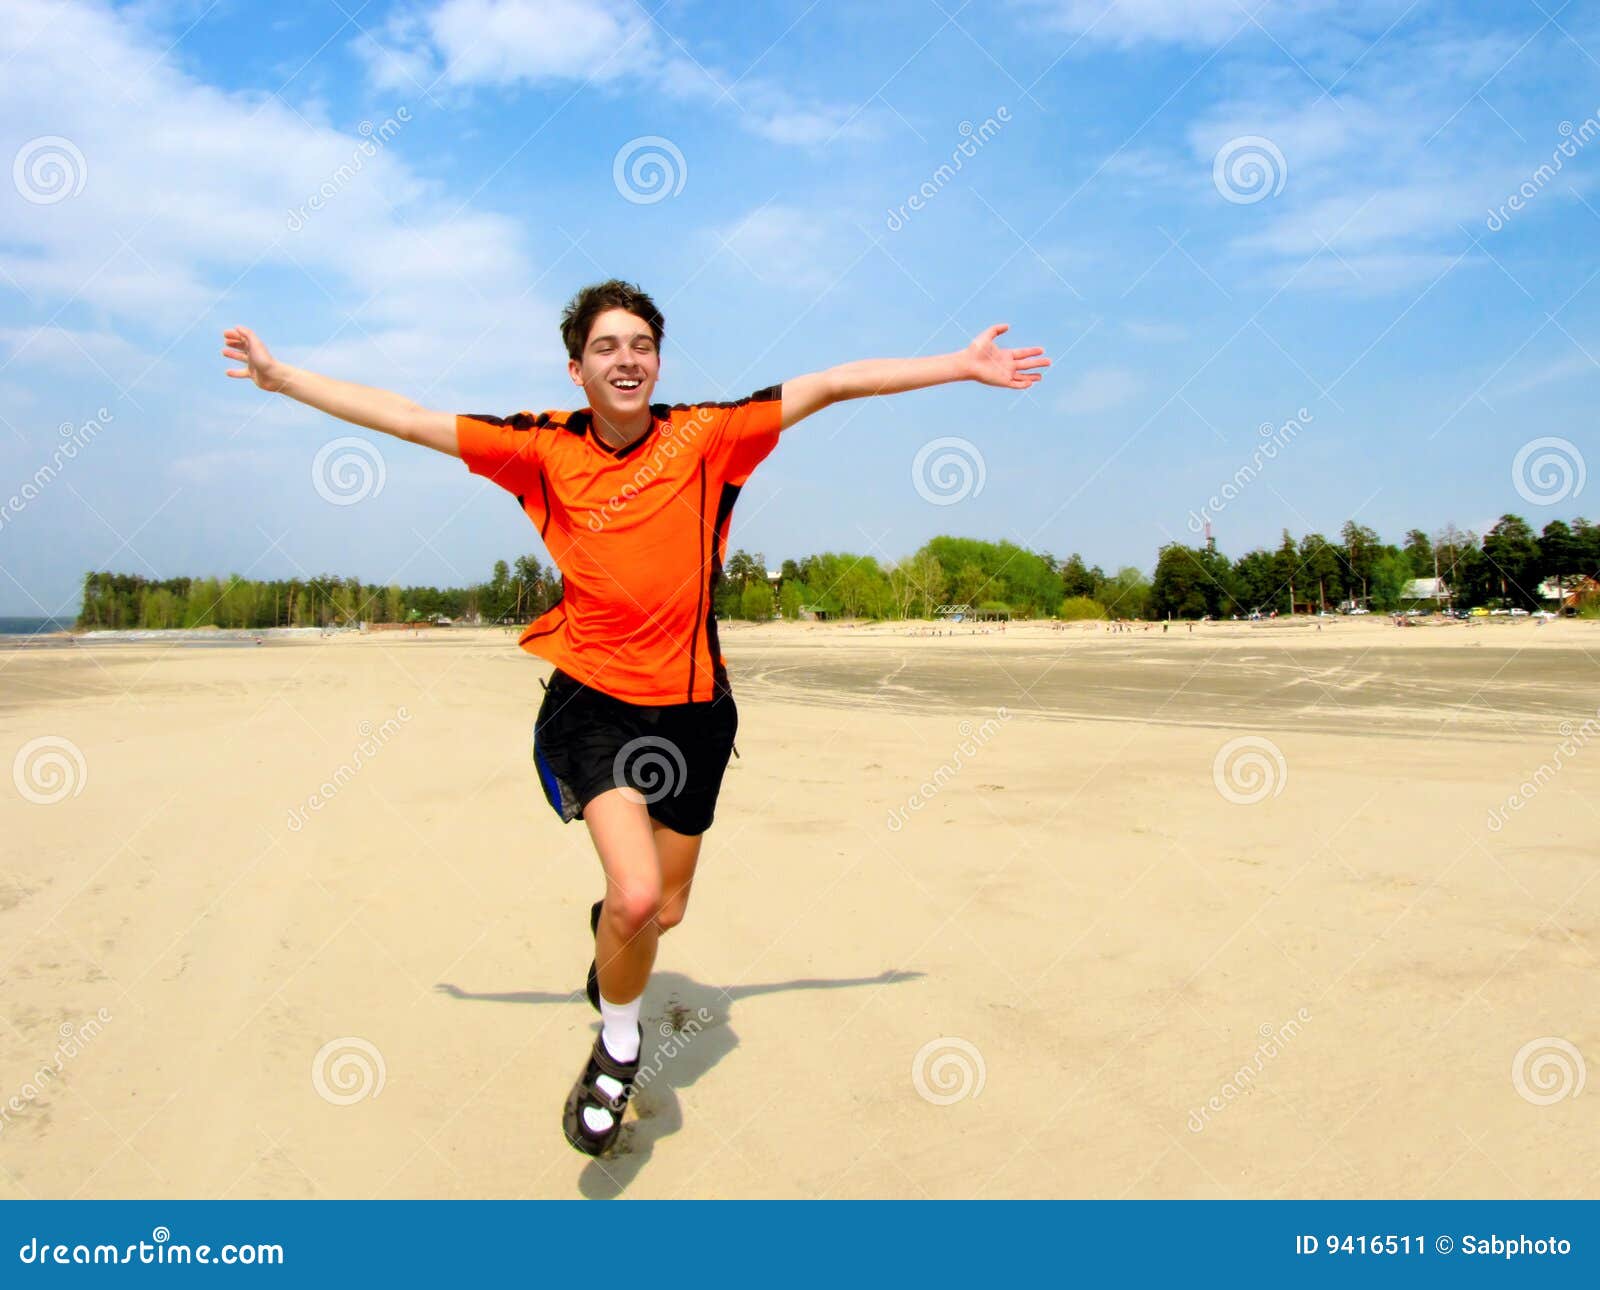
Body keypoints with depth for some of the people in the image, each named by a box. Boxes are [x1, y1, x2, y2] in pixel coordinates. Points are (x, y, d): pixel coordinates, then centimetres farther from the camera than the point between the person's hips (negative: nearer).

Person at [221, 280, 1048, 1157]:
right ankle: (617, 1045, 15)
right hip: (592, 699, -2)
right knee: (636, 894, -18)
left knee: (665, 910, 13)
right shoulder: (545, 450, -3)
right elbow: (406, 419, 2)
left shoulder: (705, 437, -4)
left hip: (691, 705, 2)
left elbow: (835, 384, -3)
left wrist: (961, 365, -3)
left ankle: (611, 930, 53)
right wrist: (281, 377, 5)